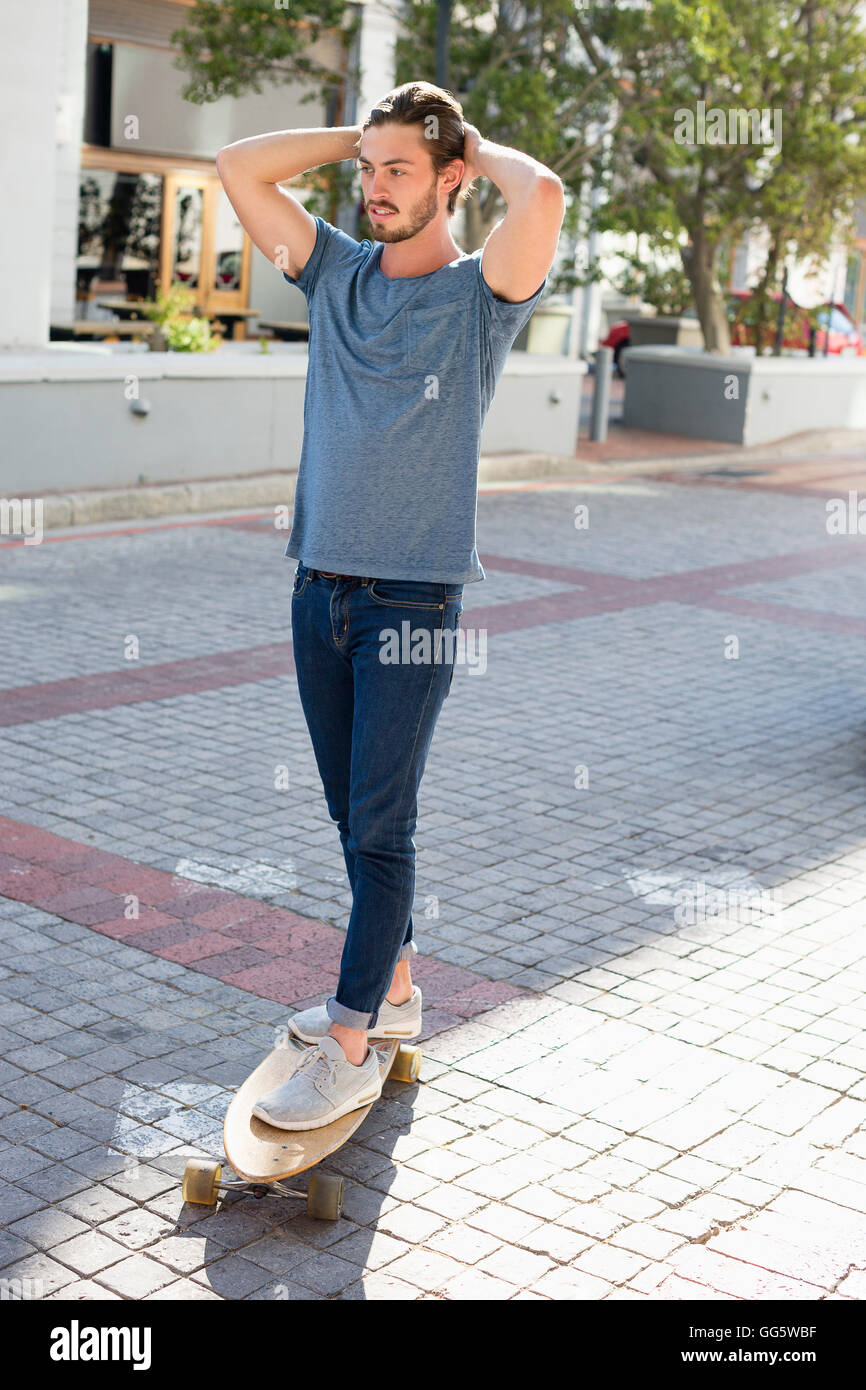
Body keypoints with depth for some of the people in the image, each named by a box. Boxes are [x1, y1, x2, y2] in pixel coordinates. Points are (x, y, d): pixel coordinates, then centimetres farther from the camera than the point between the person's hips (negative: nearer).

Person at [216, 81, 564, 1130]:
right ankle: (393, 991, 29)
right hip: (319, 586, 6)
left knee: (379, 826, -4)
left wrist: (479, 147, -4)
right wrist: (359, 135, 8)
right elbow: (237, 168, 7)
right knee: (353, 814, 13)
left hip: (414, 598, -5)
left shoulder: (481, 294, -4)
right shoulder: (335, 274, 10)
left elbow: (545, 197, -24)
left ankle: (349, 1048, 3)